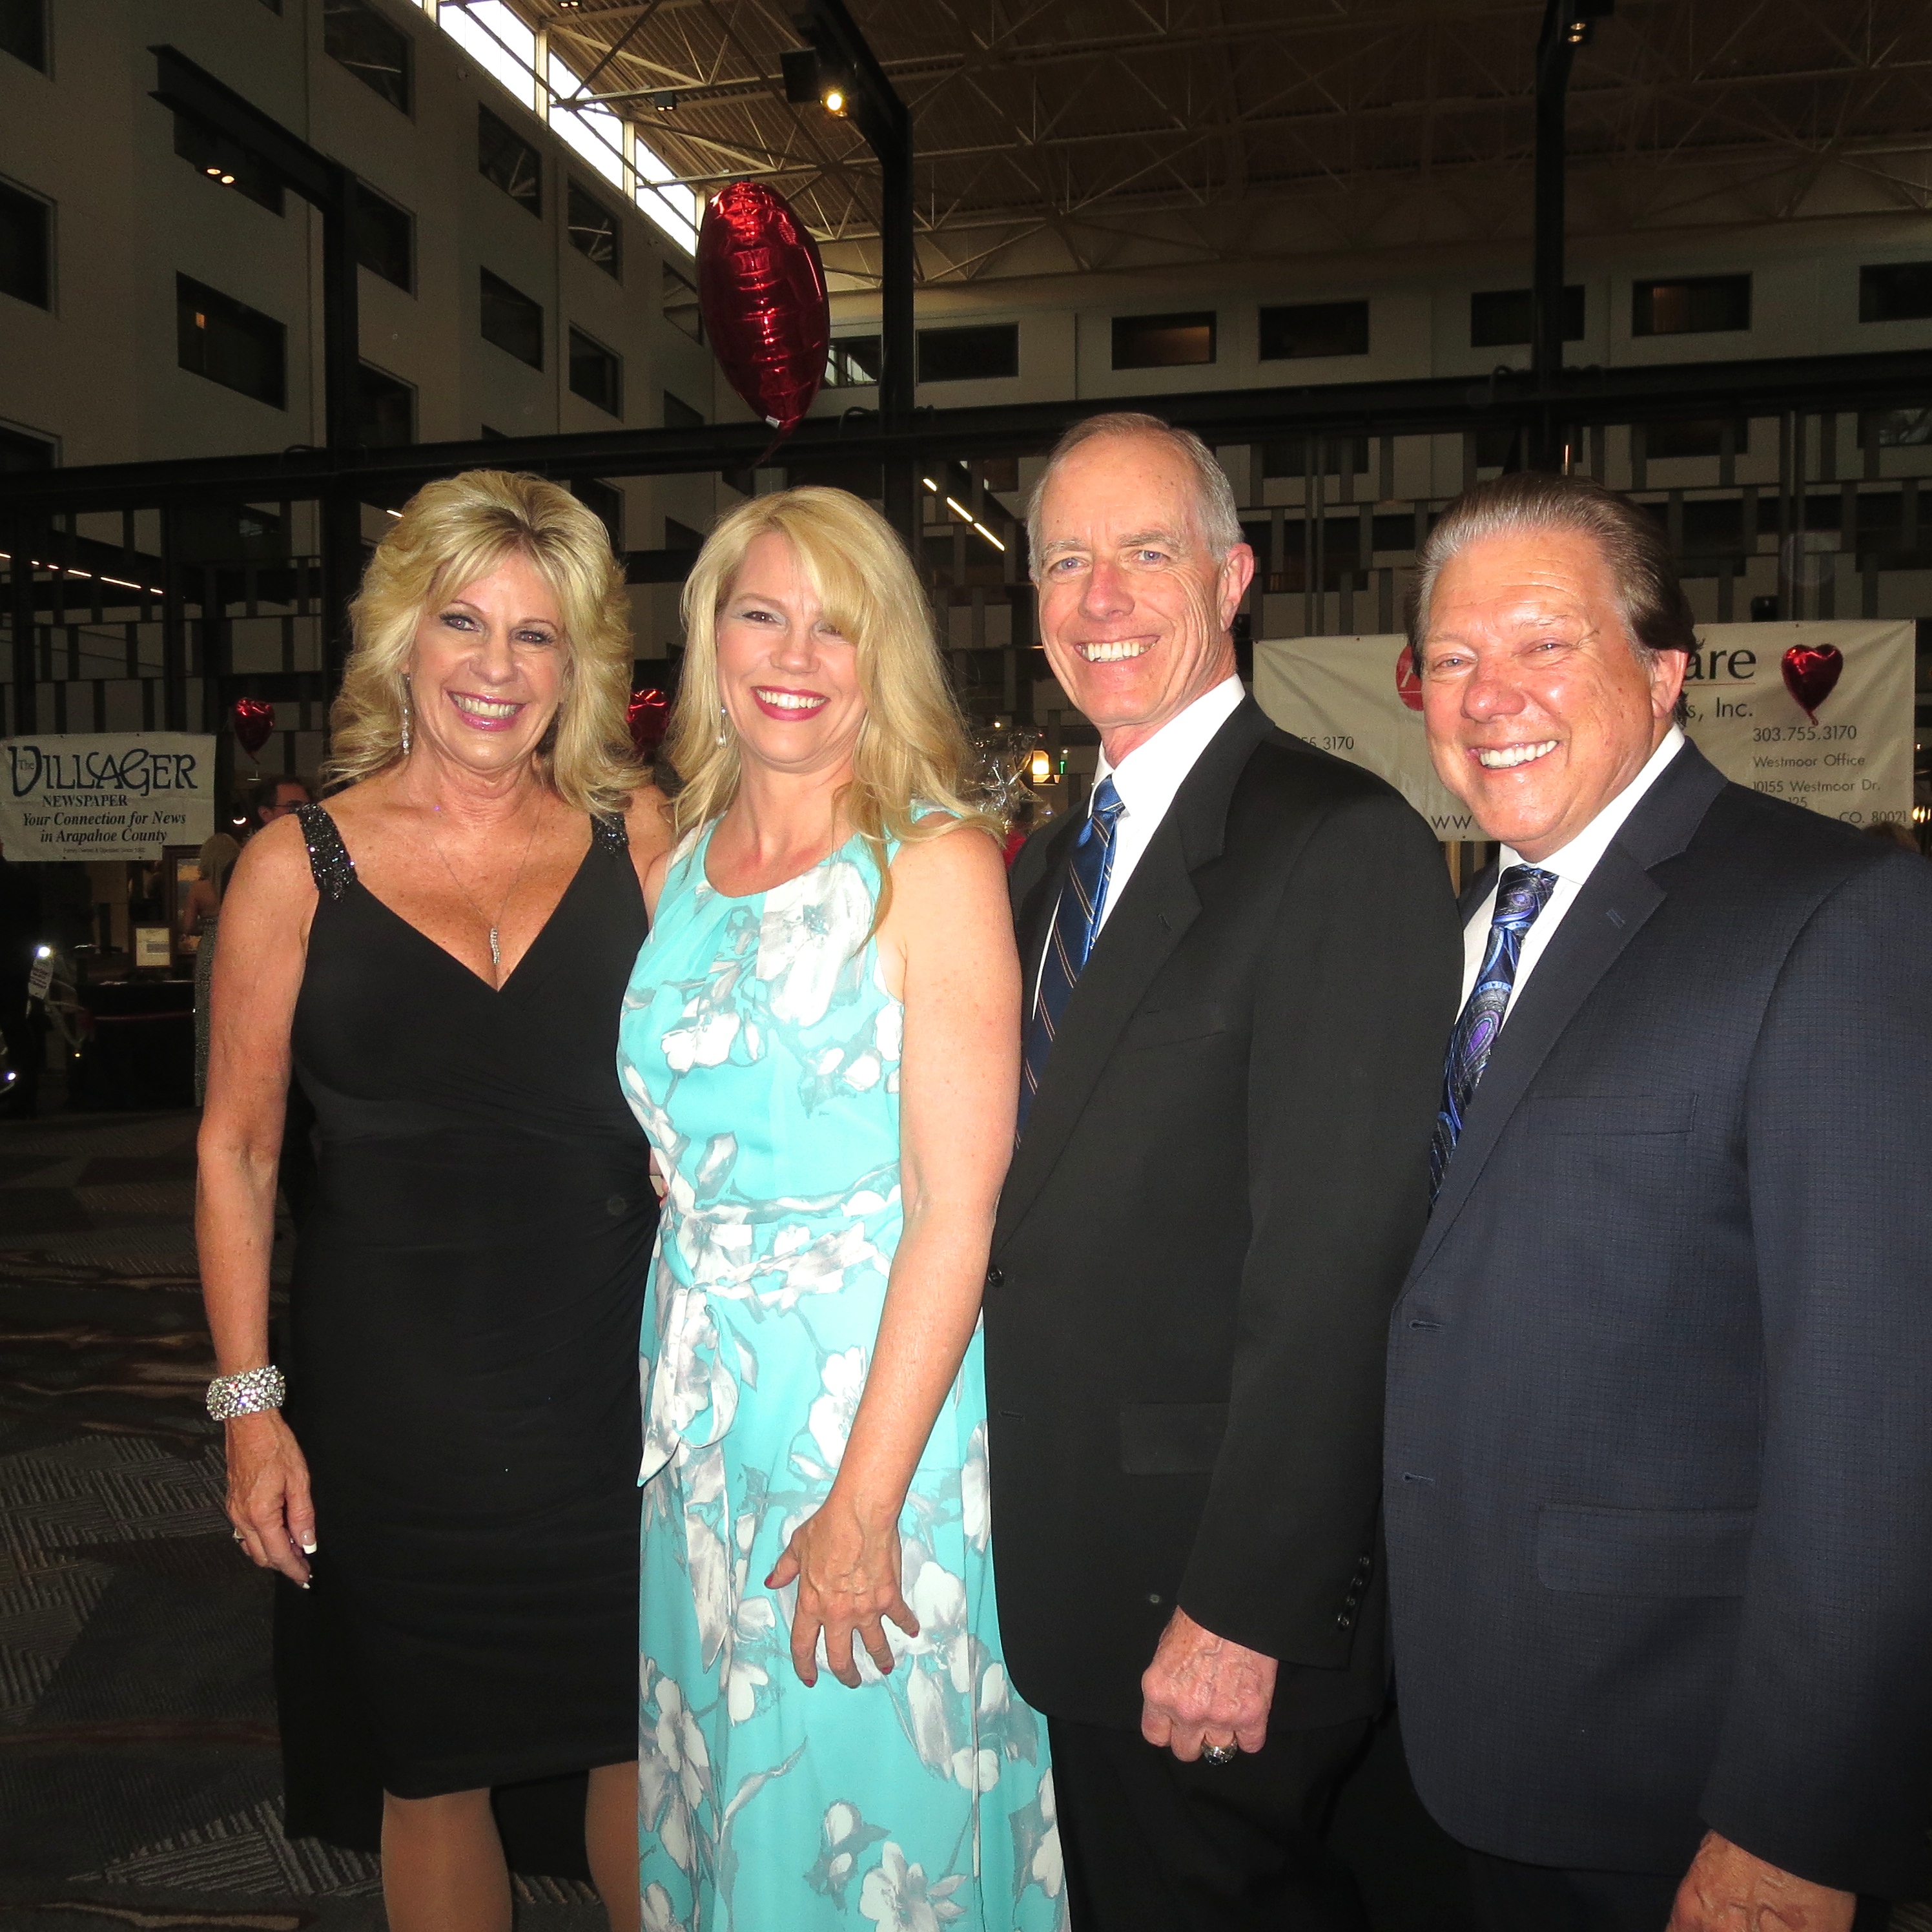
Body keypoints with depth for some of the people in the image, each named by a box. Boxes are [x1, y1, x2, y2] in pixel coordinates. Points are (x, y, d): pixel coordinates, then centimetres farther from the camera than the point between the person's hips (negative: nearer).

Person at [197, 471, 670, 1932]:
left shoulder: (635, 837, 0)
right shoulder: (301, 866, -3)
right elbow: (237, 1149, 2)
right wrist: (249, 1402, -1)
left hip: (616, 1382, 1)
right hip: (395, 1401, -1)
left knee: (645, 1742, 14)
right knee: (436, 1767, 15)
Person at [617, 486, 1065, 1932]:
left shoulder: (937, 862, -12)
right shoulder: (680, 867, 7)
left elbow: (957, 1205, -16)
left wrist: (863, 1503, -18)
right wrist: (680, 1388, 7)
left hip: (881, 1392, -5)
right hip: (706, 1400, 6)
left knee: (875, 1816, 9)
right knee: (726, 1800, 19)